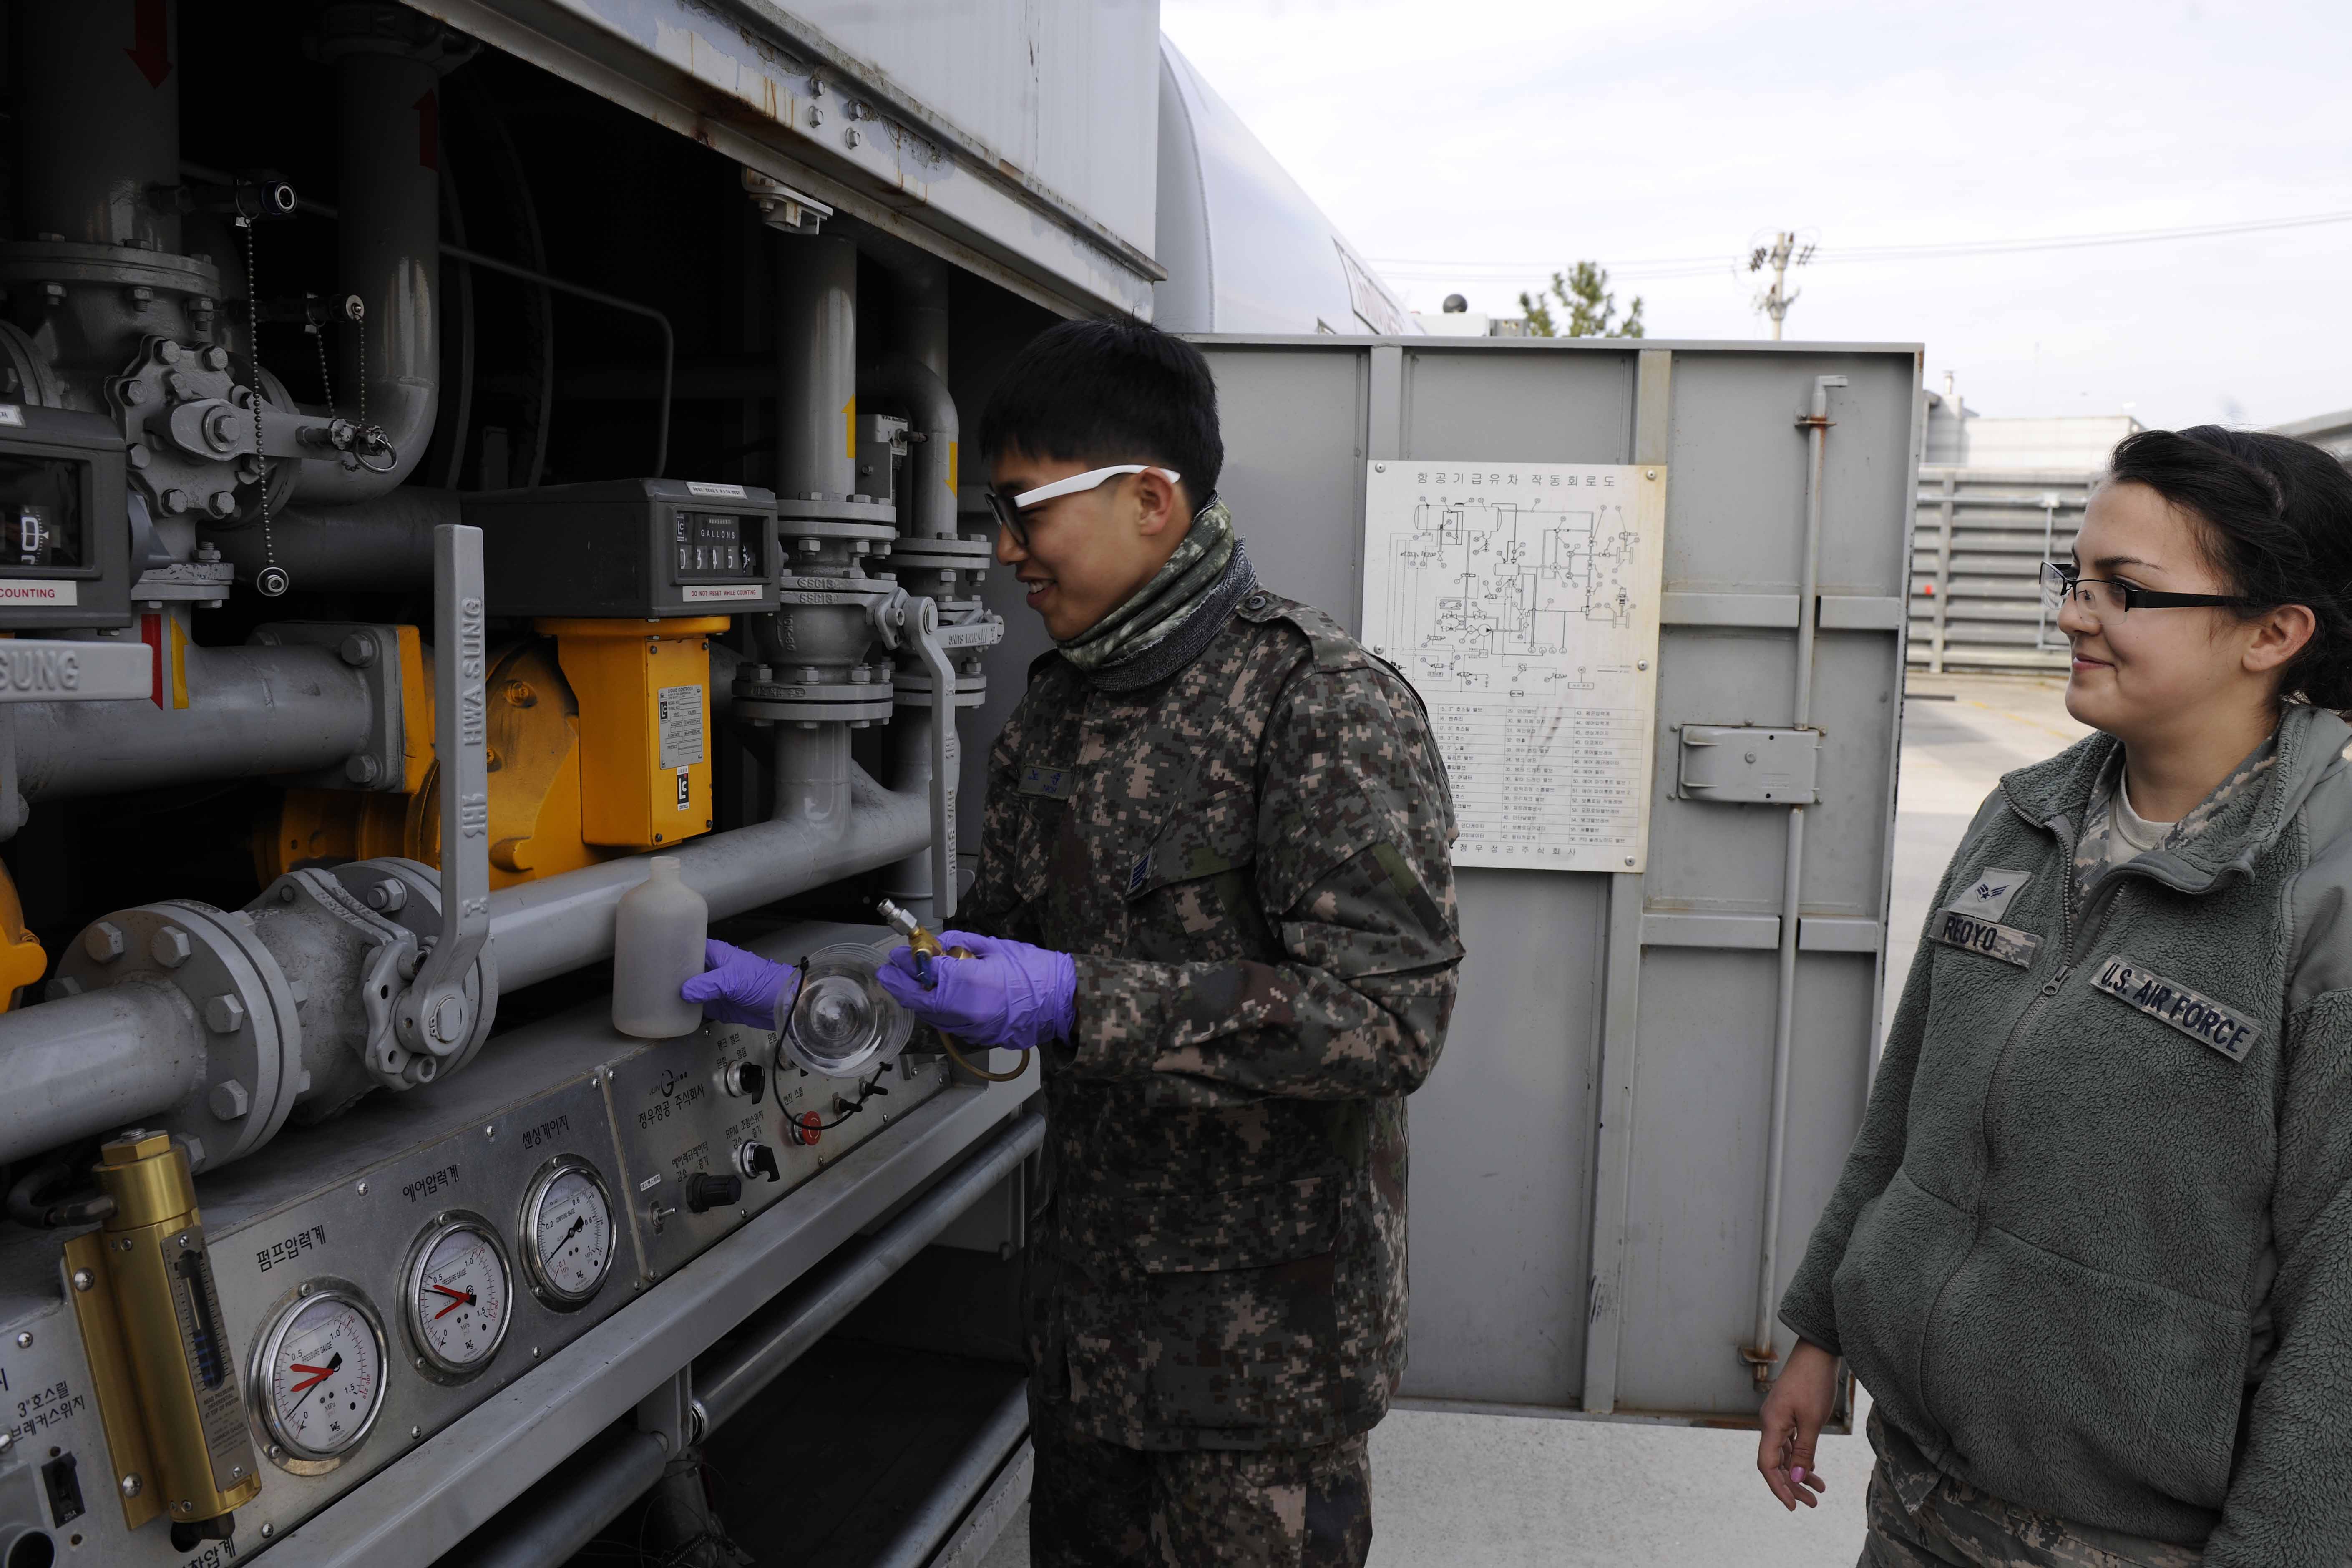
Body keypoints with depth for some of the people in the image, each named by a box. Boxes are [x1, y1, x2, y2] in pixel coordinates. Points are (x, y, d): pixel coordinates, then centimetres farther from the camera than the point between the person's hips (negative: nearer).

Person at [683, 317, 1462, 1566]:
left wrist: (1080, 1001, -29)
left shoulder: (1324, 703, -17)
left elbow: (1388, 1015, -26)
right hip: (1087, 1310, 8)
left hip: (1264, 1334, -7)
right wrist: (797, 996, 7)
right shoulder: (1057, 710, 9)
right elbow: (998, 949, 18)